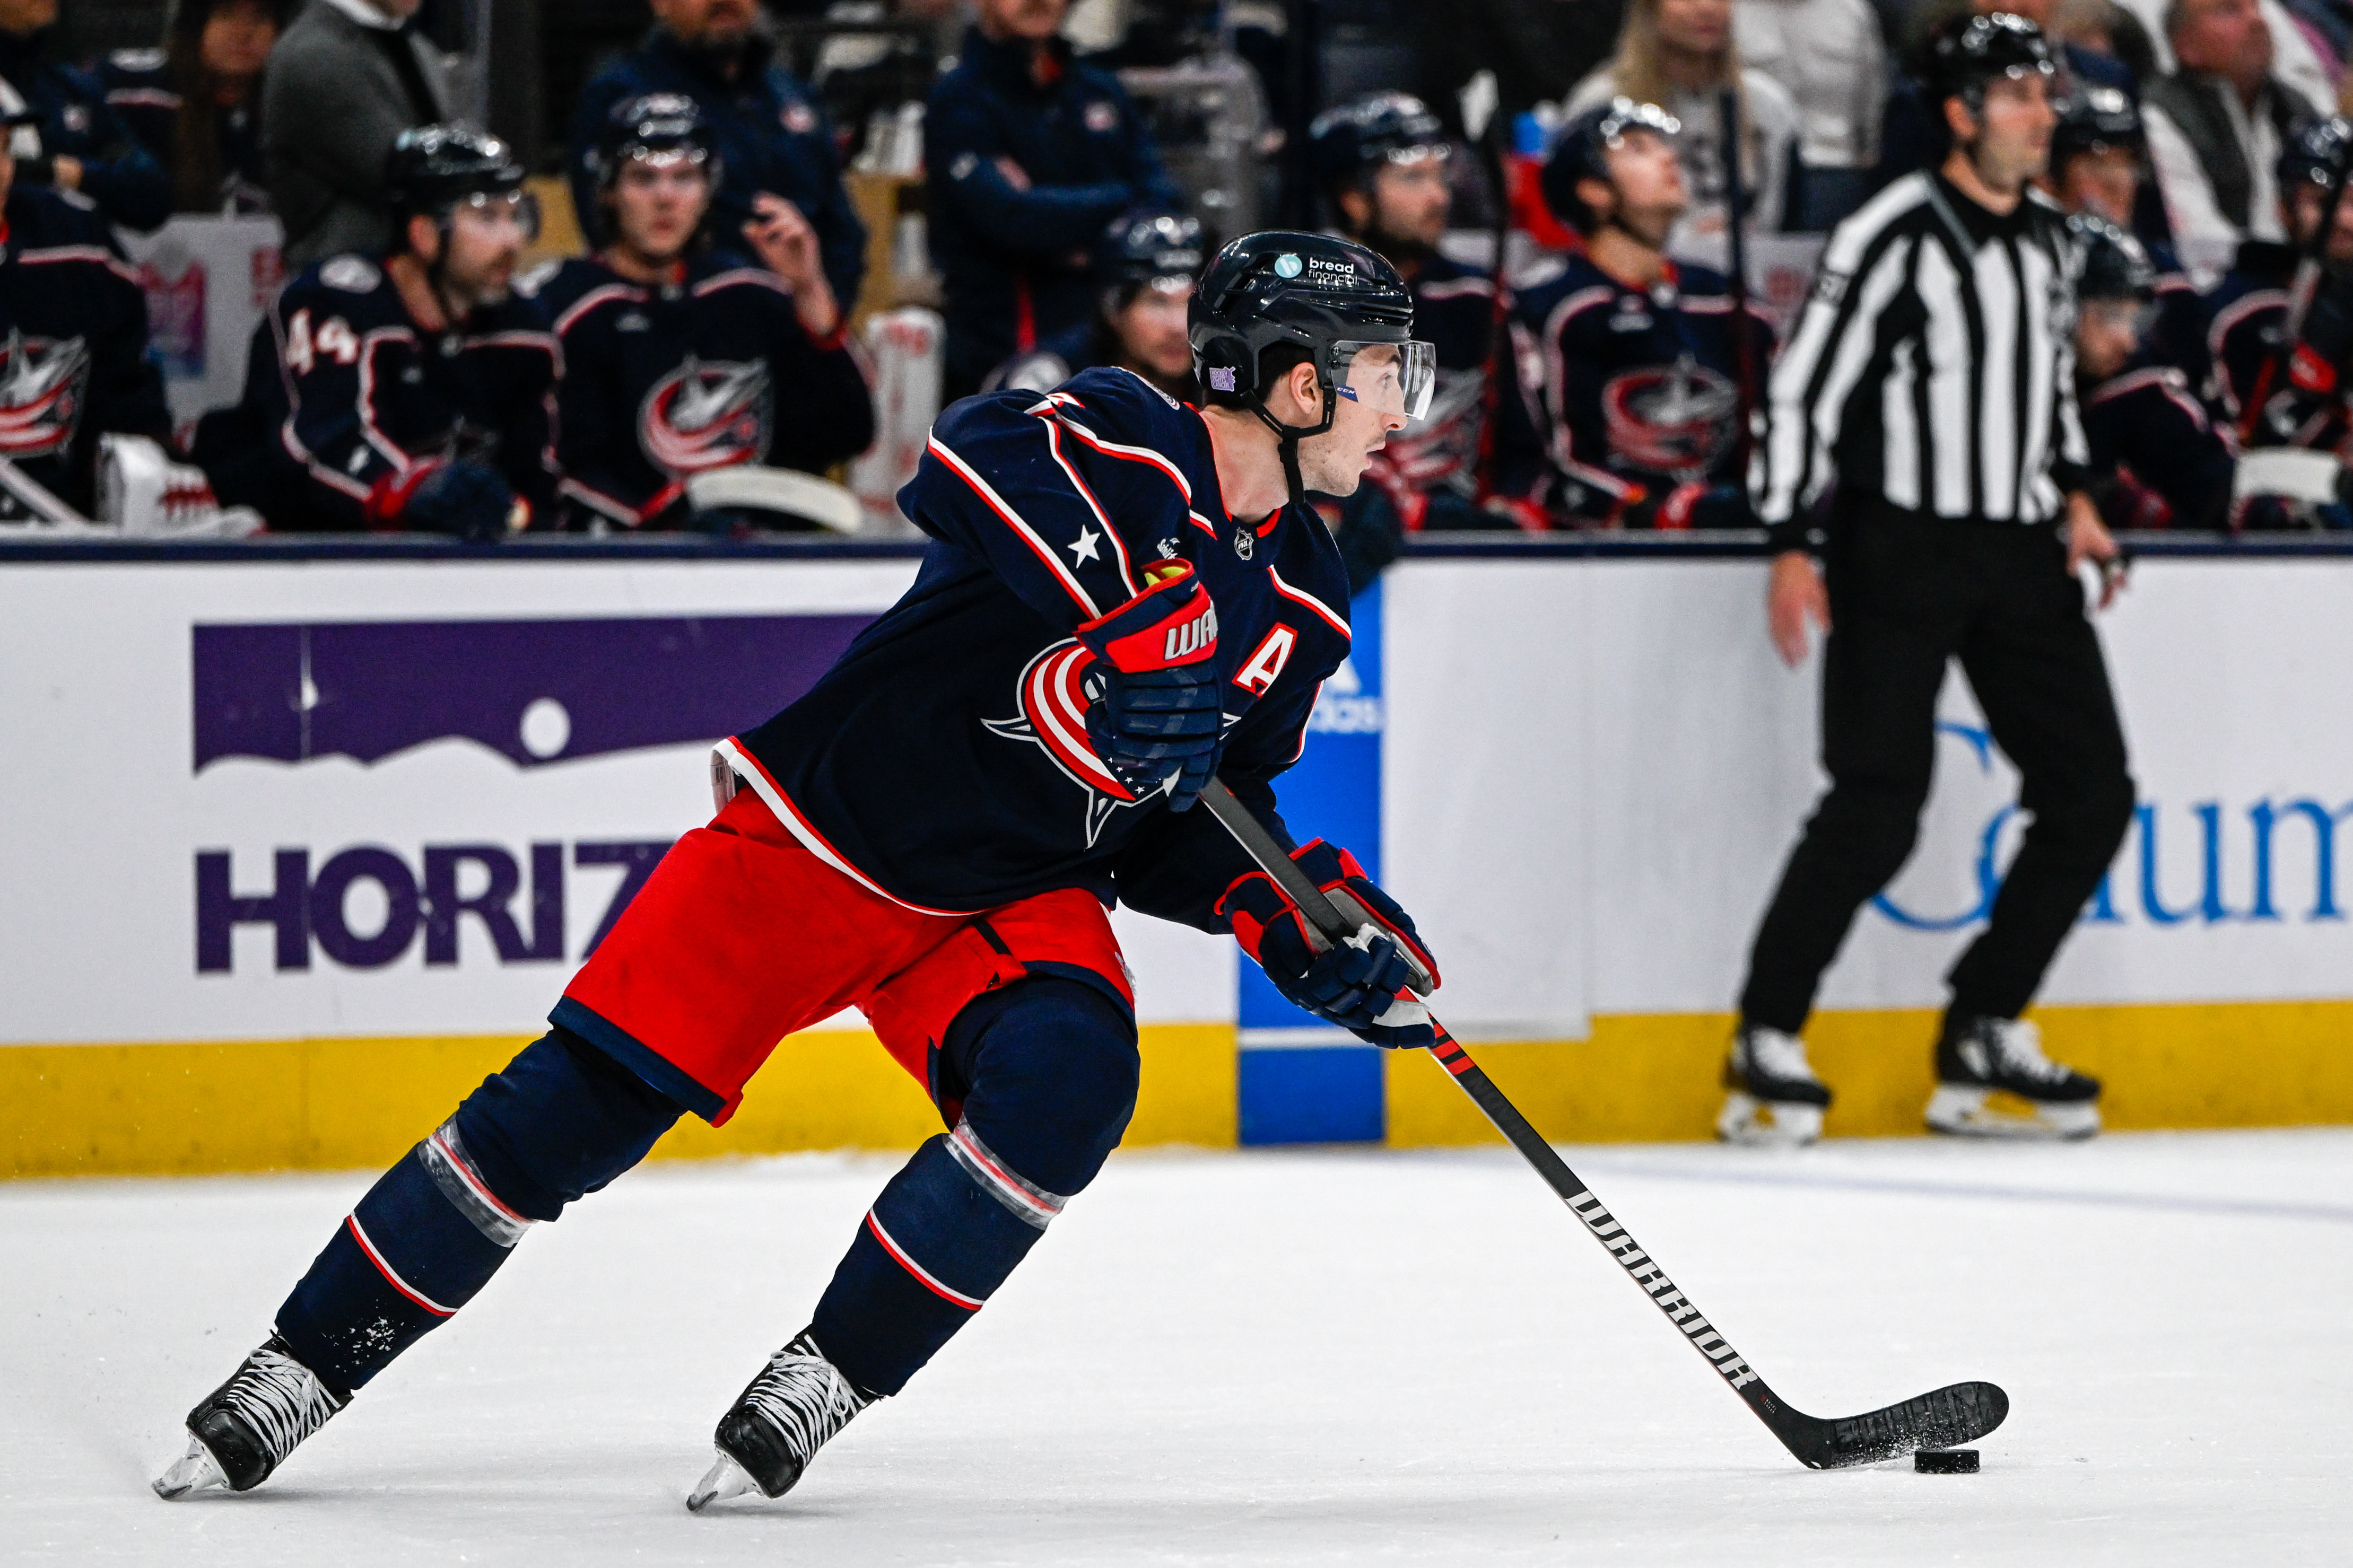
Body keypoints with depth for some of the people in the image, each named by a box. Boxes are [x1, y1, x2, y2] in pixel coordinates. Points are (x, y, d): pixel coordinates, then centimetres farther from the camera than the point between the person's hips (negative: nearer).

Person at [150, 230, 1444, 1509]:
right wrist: (1127, 608, -49)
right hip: (823, 827, -5)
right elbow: (975, 461, -40)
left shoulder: (1299, 603, 3)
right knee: (586, 1098, -8)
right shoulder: (1121, 446, -18)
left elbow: (1189, 824, 11)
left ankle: (826, 1375, -10)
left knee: (1068, 1077, -25)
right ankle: (305, 1364, 7)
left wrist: (1288, 915, -6)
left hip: (1011, 890, 5)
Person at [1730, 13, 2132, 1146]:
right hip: (1900, 548, -7)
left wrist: (2073, 495, 13)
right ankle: (1766, 1042, -2)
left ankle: (1981, 1040, 12)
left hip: (2019, 554, 7)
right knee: (1878, 809, -14)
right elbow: (1804, 388, -11)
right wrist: (1791, 548, -15)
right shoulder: (1894, 238, -12)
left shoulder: (2046, 237, 11)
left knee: (2091, 795, 2)